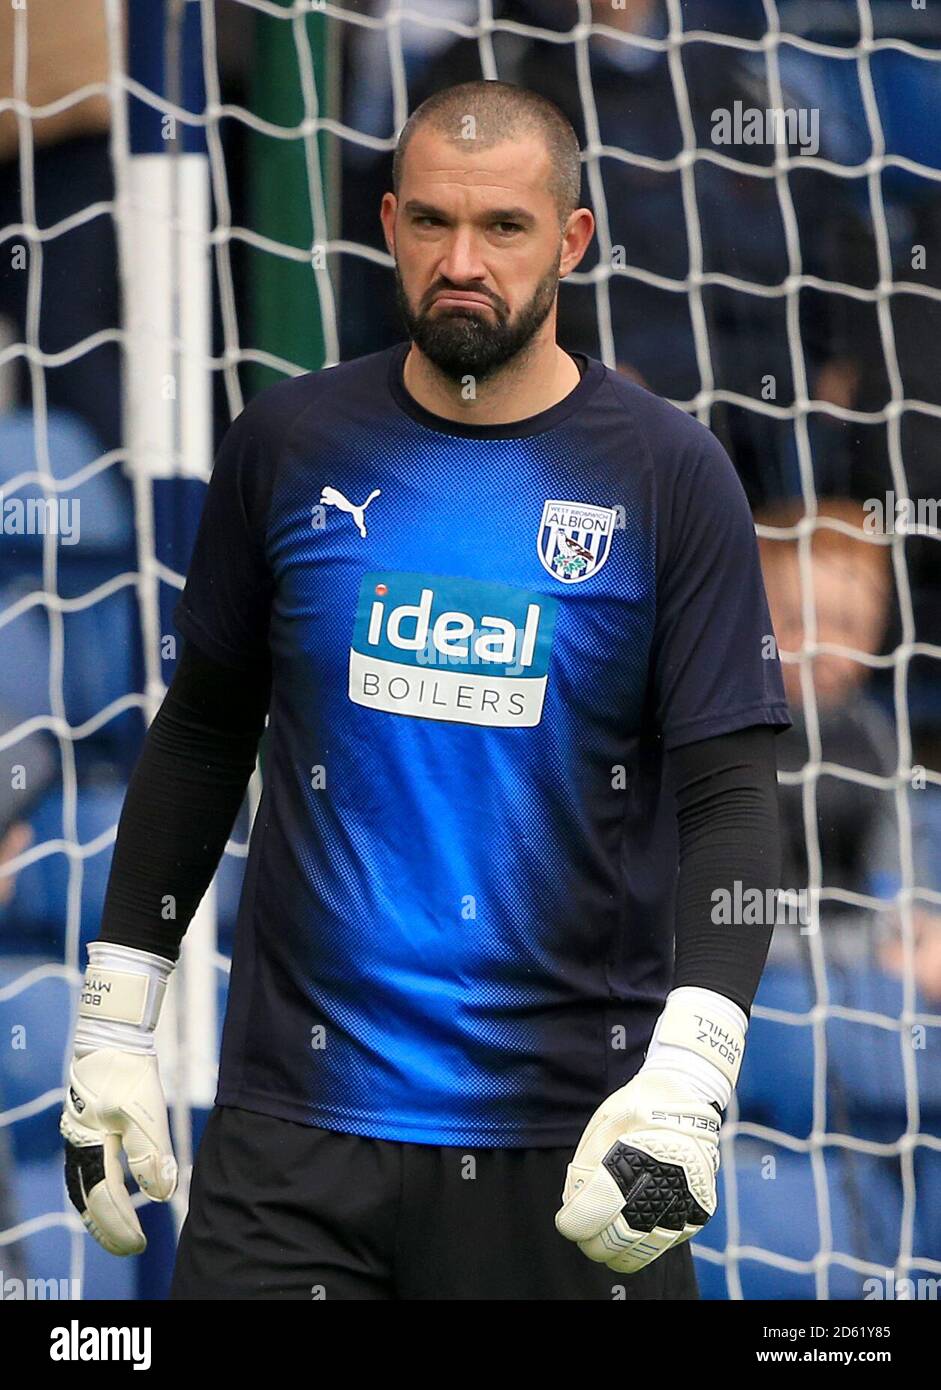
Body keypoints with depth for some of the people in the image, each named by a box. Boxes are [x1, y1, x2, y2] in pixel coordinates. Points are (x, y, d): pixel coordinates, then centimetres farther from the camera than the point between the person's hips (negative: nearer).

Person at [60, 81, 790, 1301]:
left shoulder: (669, 475, -3)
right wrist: (113, 1017, 9)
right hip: (301, 1106, 2)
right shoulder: (291, 442, 4)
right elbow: (204, 731, 13)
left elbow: (728, 792, -6)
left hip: (569, 1133, -1)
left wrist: (687, 1073, -21)